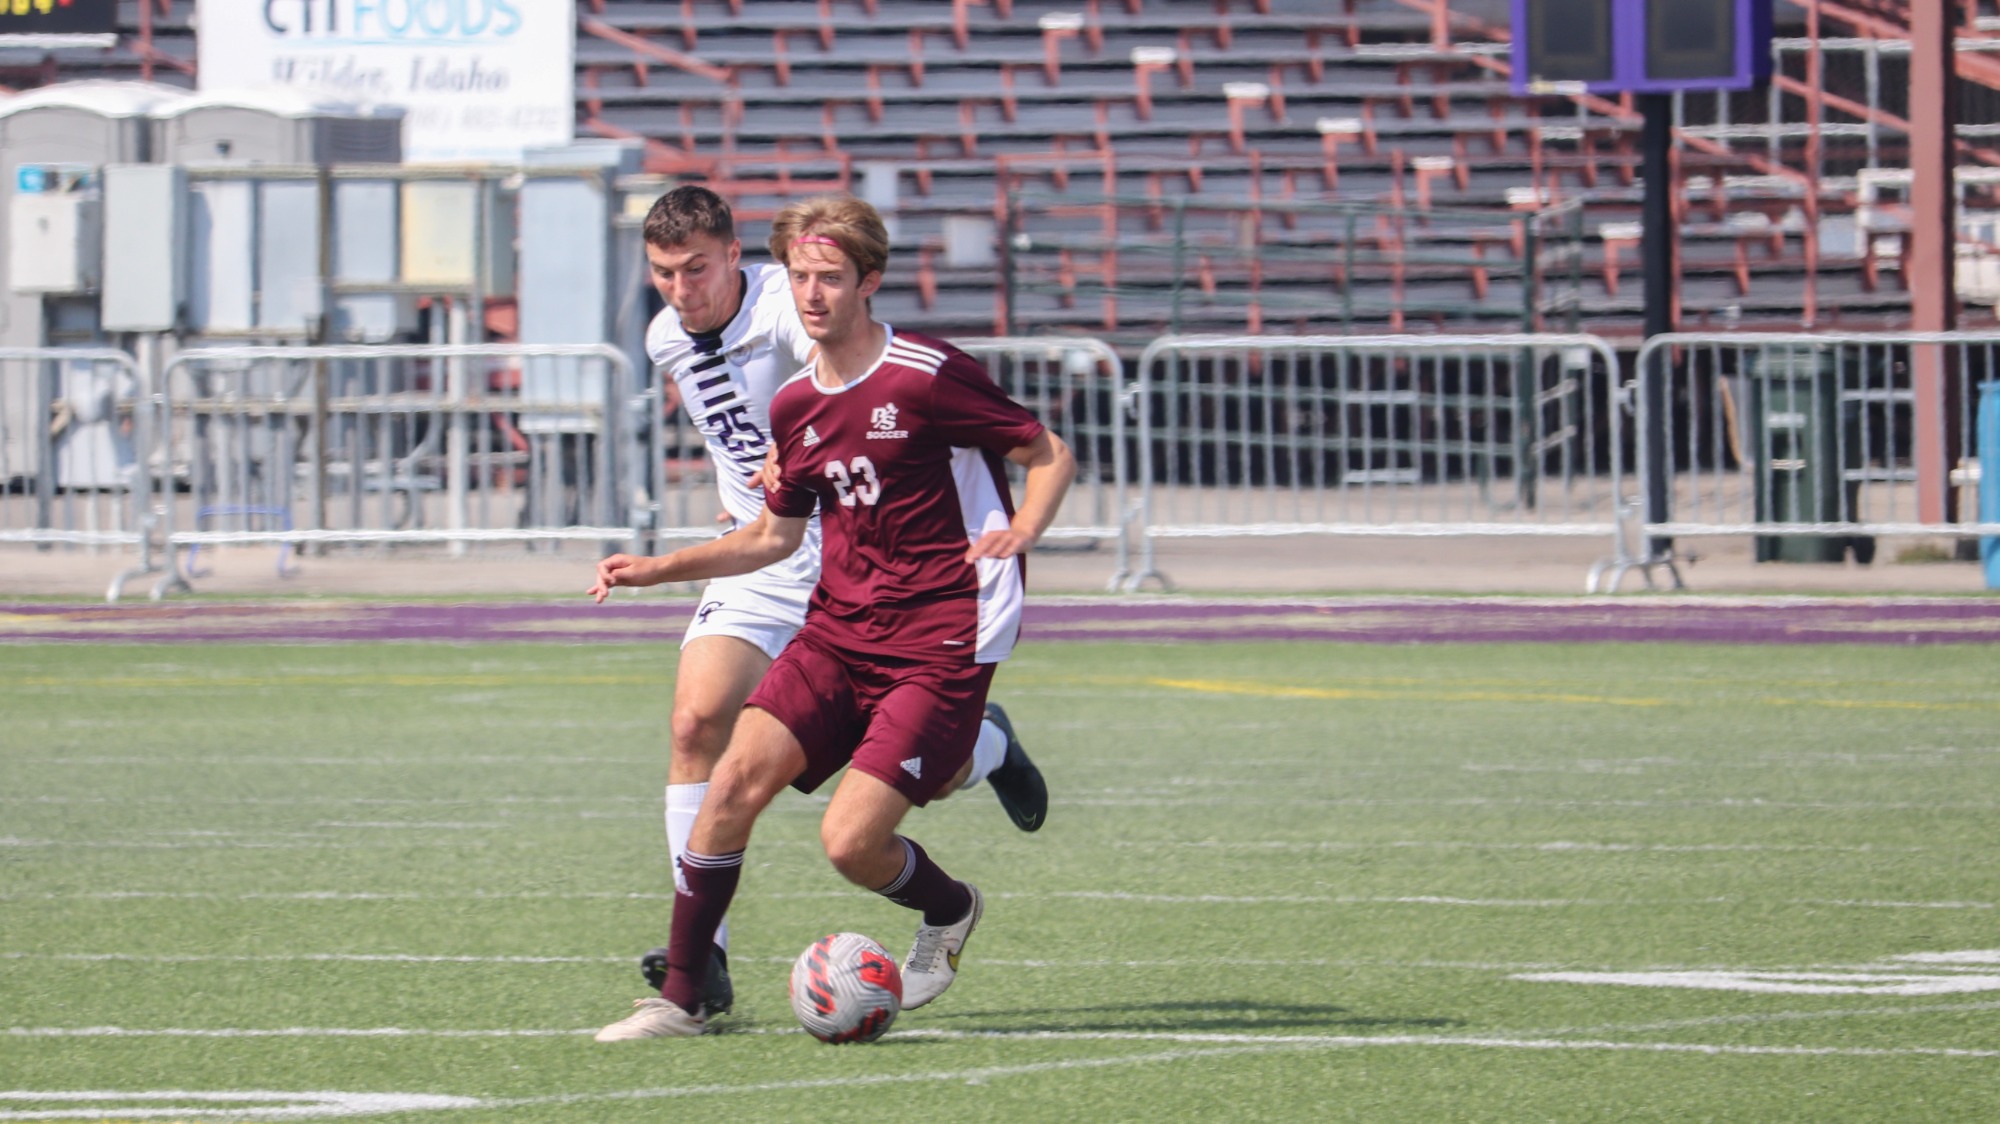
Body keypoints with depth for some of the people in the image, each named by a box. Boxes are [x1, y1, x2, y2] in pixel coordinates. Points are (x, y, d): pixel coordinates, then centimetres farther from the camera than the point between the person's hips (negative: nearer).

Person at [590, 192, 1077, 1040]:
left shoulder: (927, 377, -10)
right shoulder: (796, 407, 10)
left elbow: (1050, 454, -2)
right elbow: (775, 535, 24)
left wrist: (1022, 531, -21)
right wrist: (655, 570, 16)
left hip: (939, 644, -6)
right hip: (837, 633, 6)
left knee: (850, 842, -15)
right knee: (738, 777, -15)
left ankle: (949, 912, 21)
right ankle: (681, 999, -6)